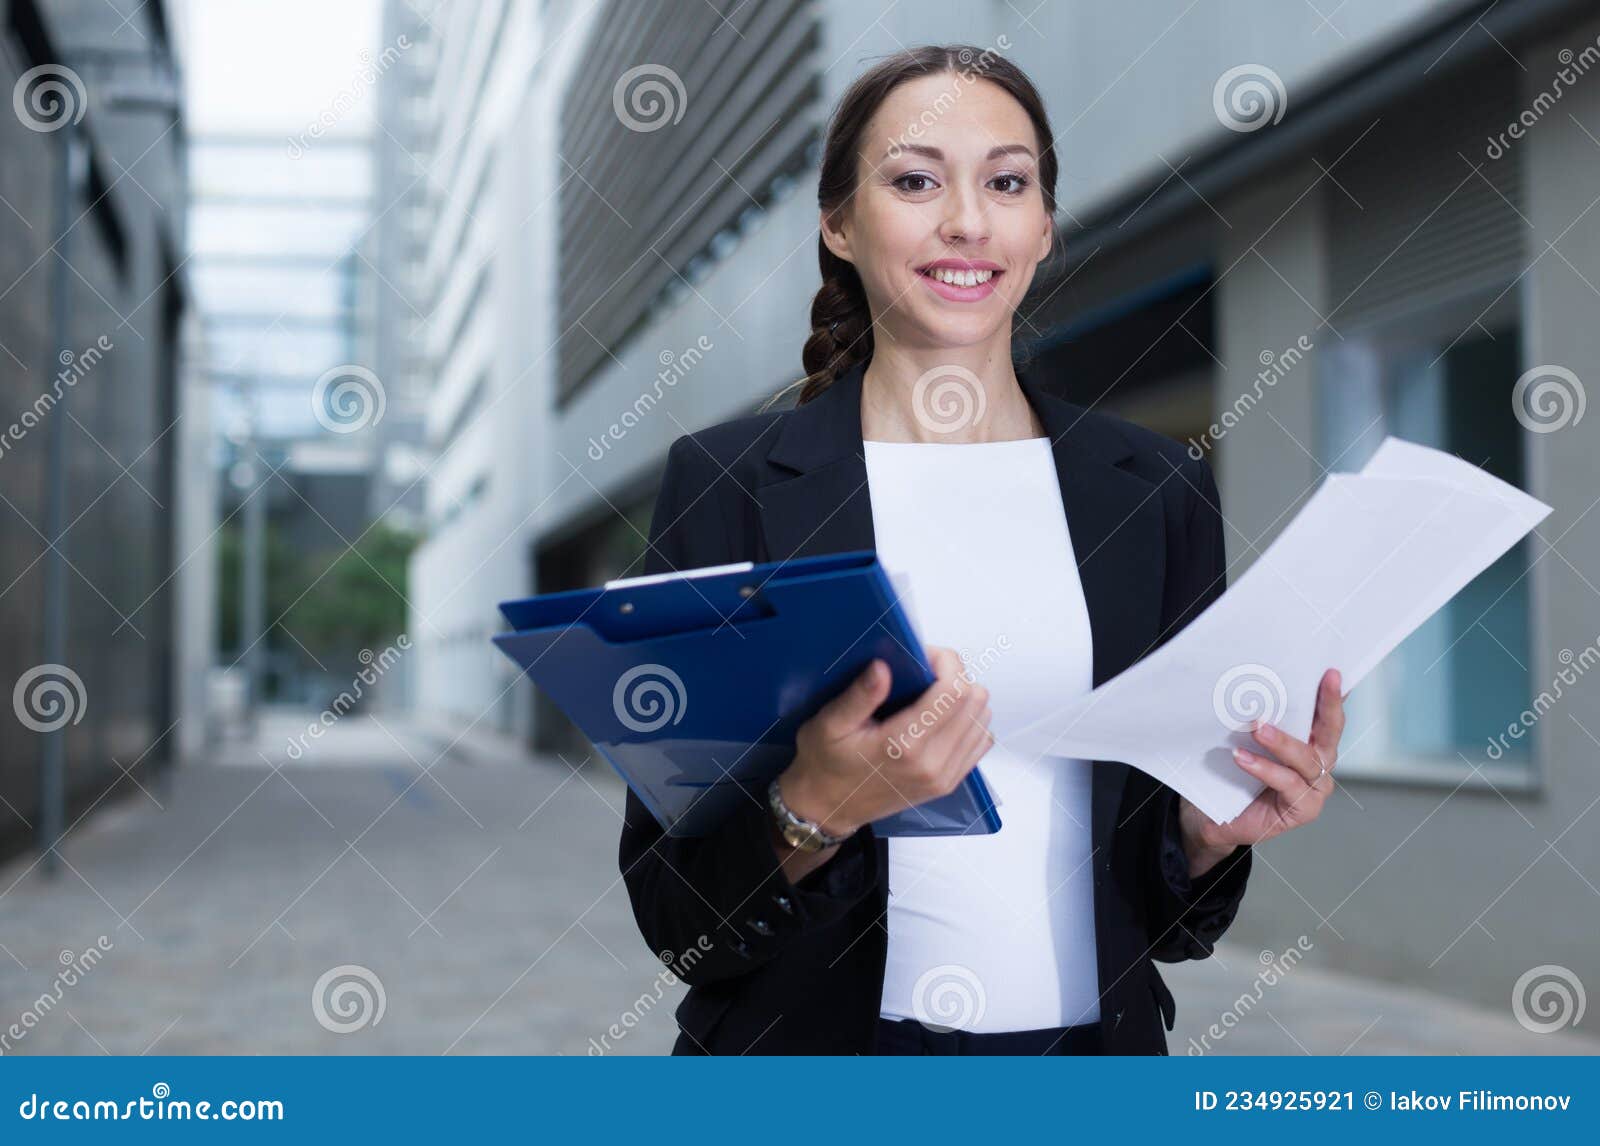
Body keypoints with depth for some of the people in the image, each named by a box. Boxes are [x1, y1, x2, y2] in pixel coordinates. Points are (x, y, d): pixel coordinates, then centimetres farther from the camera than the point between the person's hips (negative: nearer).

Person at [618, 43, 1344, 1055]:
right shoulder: (724, 481, -8)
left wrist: (1213, 829, -15)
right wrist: (818, 808, -26)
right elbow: (671, 912, -9)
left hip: (1091, 1036, 2)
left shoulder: (1161, 491, -1)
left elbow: (1172, 921, 5)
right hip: (816, 1046, -2)